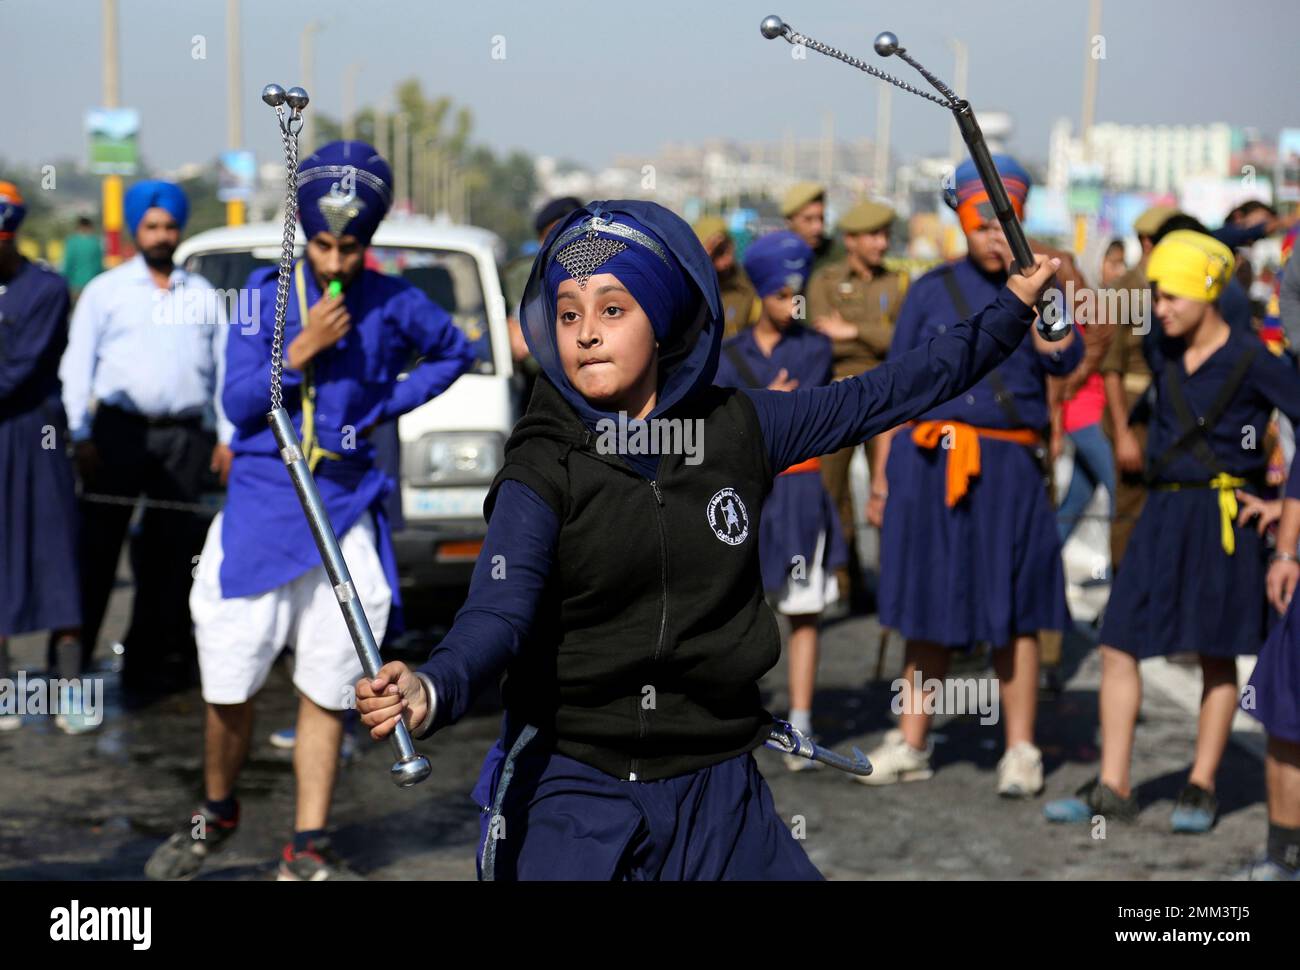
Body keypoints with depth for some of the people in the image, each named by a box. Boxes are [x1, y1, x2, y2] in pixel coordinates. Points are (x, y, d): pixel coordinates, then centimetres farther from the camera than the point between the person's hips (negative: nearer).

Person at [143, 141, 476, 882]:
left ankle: (308, 850, 11)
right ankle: (216, 814, 26)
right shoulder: (268, 294, 0)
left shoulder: (393, 304, 1)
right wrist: (304, 349, -17)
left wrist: (389, 402, 5)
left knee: (327, 691, 2)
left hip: (347, 510, 1)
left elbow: (457, 350, 19)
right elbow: (237, 401, -4)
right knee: (231, 685, 0)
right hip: (260, 510, 0)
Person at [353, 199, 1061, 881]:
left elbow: (877, 396, 12)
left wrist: (1010, 310, 16)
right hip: (571, 788, -3)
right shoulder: (543, 473, -10)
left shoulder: (736, 430, 1)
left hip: (713, 789, 3)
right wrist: (431, 691, -44)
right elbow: (498, 612, -23)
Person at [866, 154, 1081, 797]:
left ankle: (1020, 751, 11)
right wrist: (886, 471, 5)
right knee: (928, 605, 8)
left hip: (1008, 468, -1)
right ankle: (911, 745, 18)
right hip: (930, 464, 1)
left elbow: (1065, 362, -14)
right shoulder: (932, 290, 6)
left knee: (1012, 612, 1)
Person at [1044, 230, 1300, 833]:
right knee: (1118, 645, 1)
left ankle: (1201, 788, 14)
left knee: (1216, 655, 4)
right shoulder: (1163, 354, 5)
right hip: (1163, 513, 6)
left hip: (1223, 517, -5)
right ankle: (1113, 788, 6)